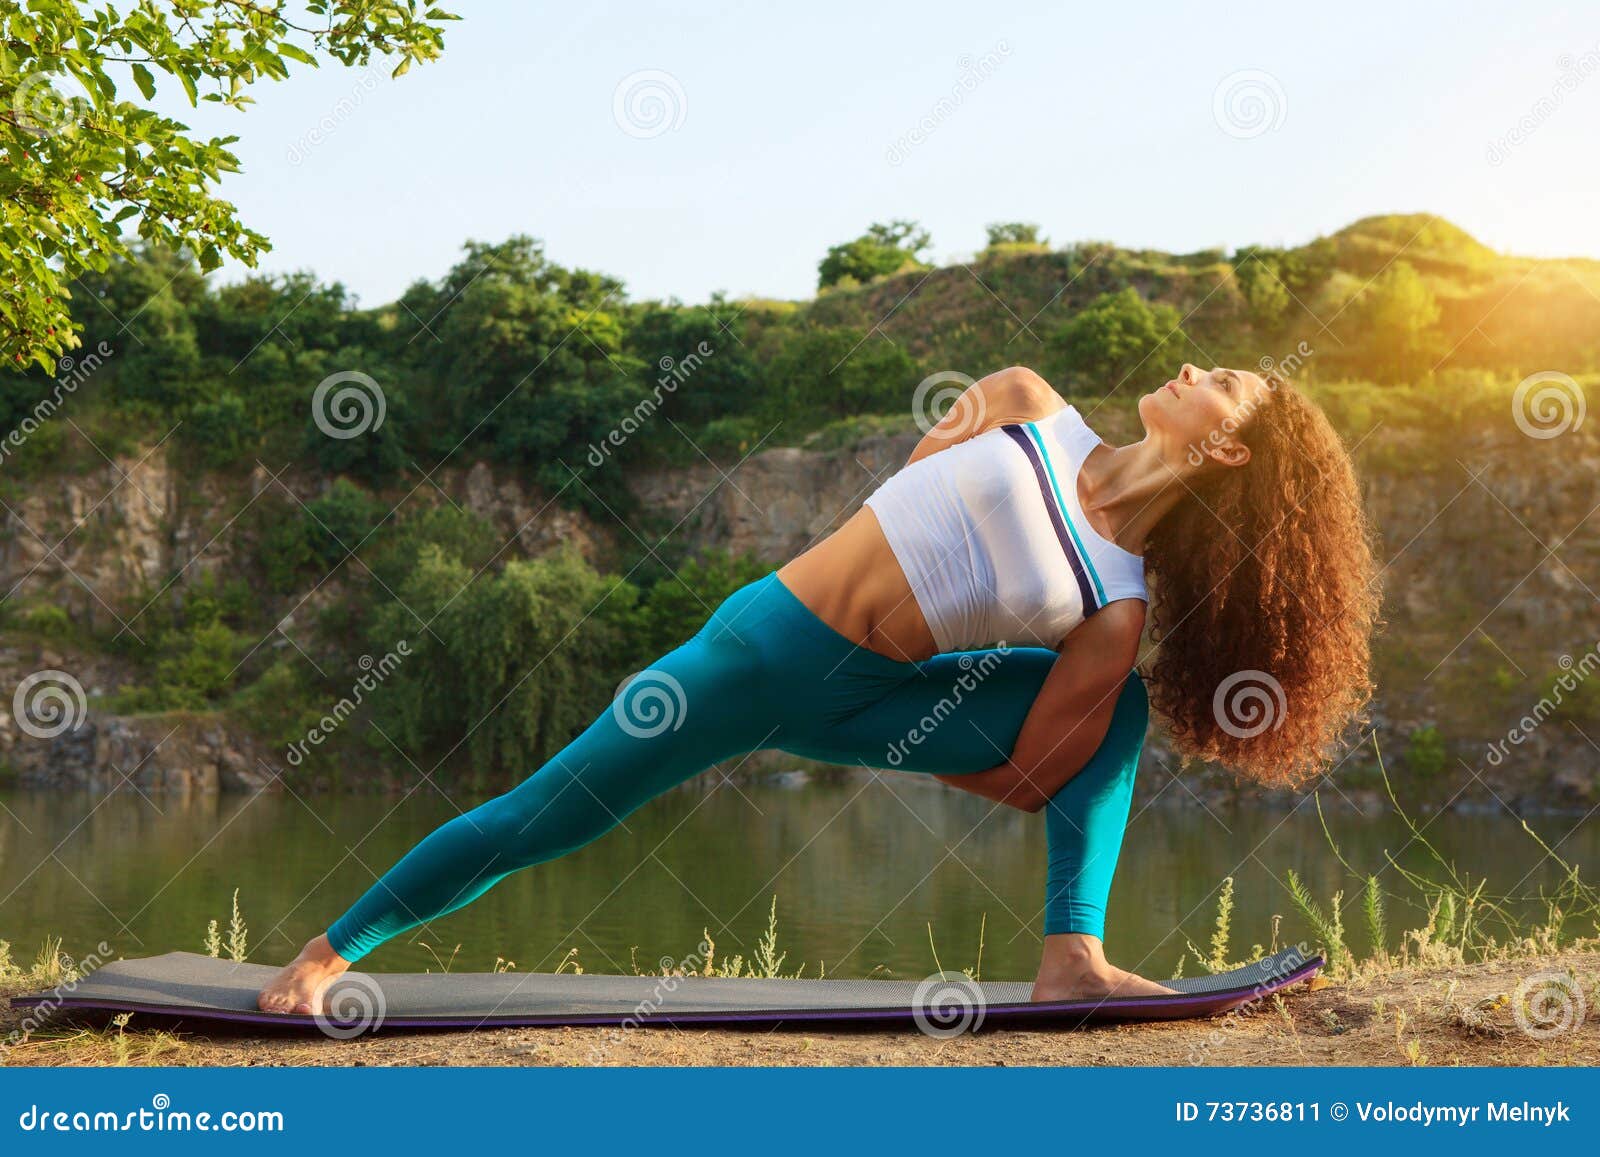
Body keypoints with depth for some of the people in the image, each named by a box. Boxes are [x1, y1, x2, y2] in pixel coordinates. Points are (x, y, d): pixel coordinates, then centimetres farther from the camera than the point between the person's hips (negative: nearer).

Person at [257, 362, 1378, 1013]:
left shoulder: (1120, 607, -10)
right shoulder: (1031, 407, -9)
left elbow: (1029, 773, -6)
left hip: (864, 705, 1)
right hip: (760, 646, -1)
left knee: (1119, 704, -11)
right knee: (540, 821, 0)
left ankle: (1073, 958, -18)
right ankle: (326, 955, 20)